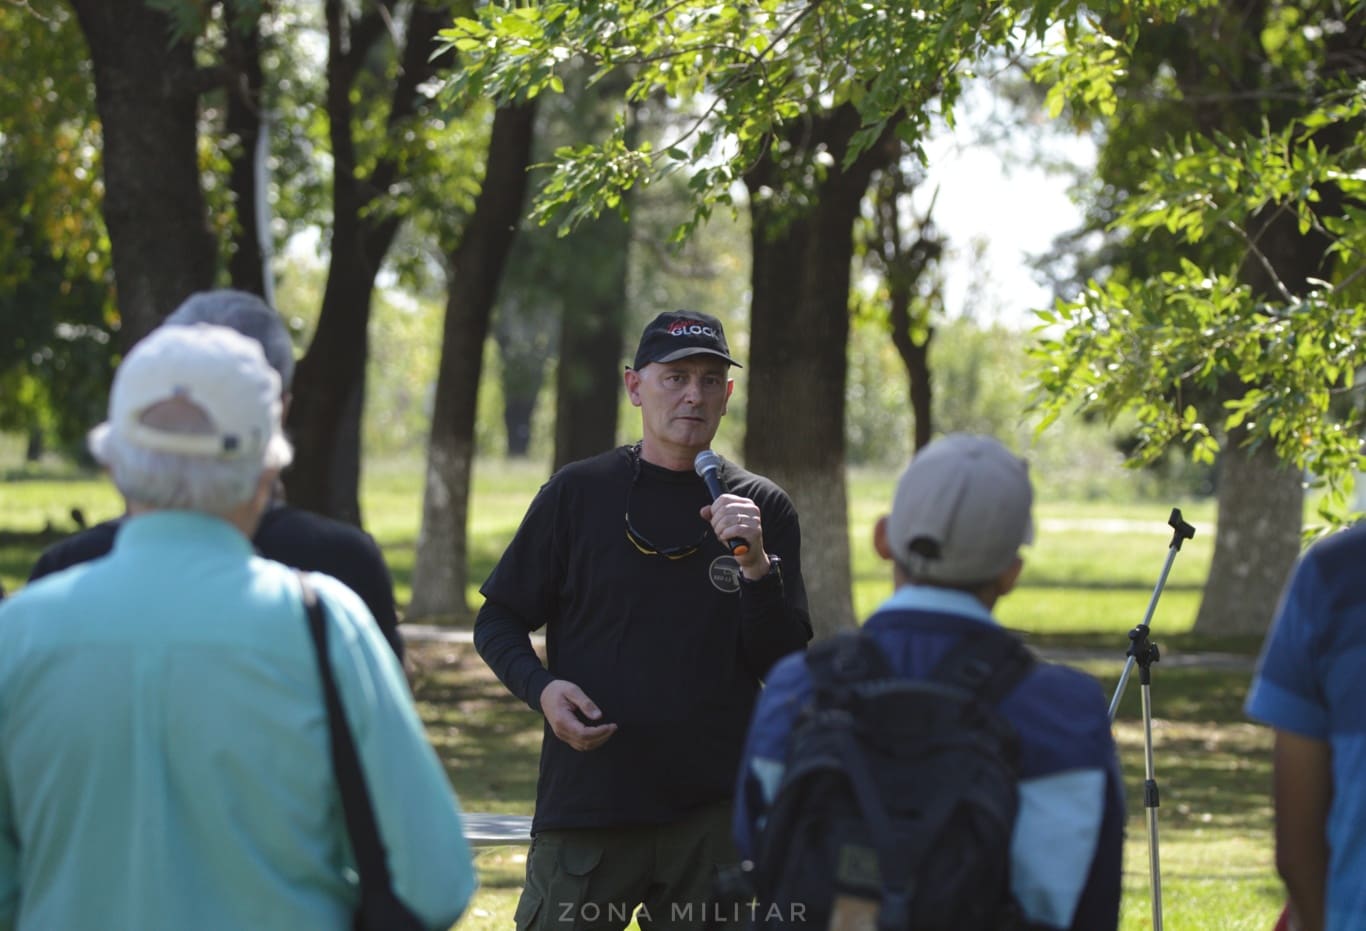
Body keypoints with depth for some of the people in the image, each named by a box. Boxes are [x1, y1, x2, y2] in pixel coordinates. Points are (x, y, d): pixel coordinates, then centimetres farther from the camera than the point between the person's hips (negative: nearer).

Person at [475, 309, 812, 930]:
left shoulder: (763, 510, 6)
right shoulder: (578, 493, 4)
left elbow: (786, 668, 2)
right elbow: (497, 622, 9)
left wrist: (756, 565, -13)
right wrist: (542, 688, -10)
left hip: (716, 810, 1)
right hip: (585, 802, -1)